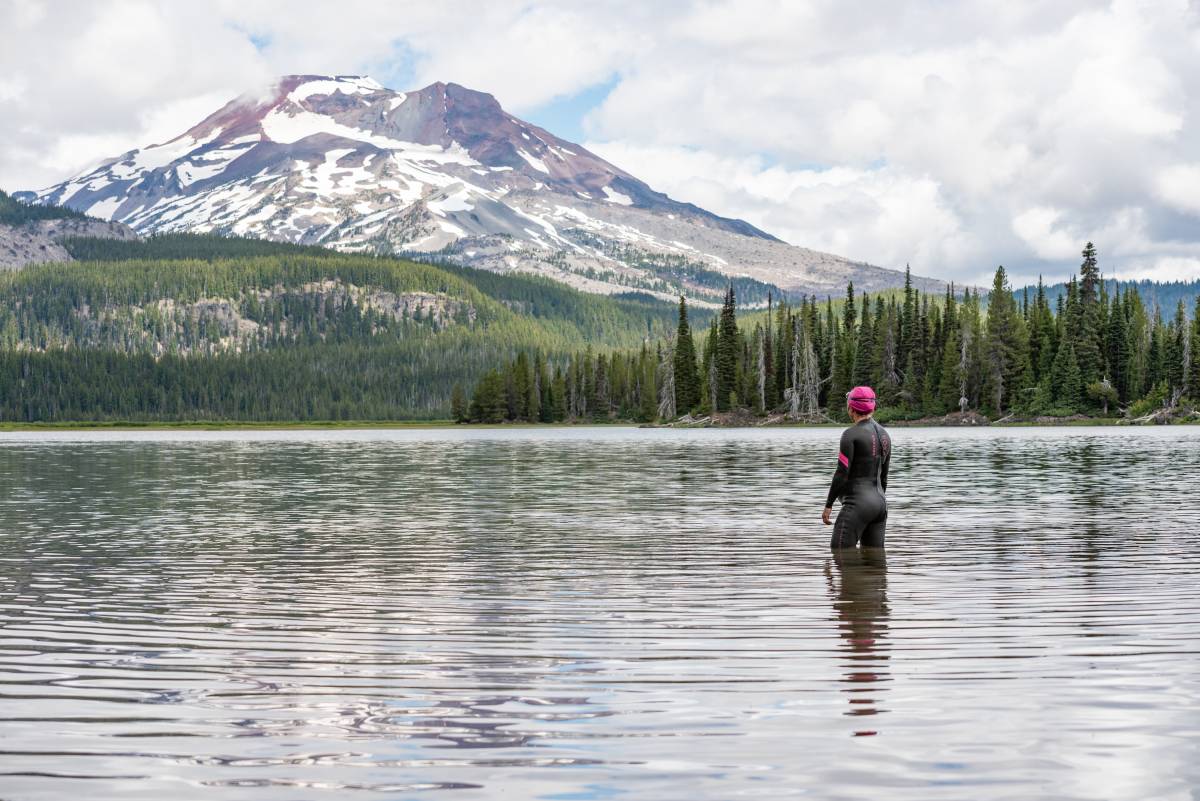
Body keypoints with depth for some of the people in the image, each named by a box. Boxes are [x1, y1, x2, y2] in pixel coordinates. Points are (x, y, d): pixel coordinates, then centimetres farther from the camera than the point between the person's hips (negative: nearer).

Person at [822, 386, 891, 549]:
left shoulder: (851, 434, -11)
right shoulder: (884, 435, 13)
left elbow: (842, 473, -14)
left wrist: (828, 505, -8)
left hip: (857, 503, -8)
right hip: (880, 502, 8)